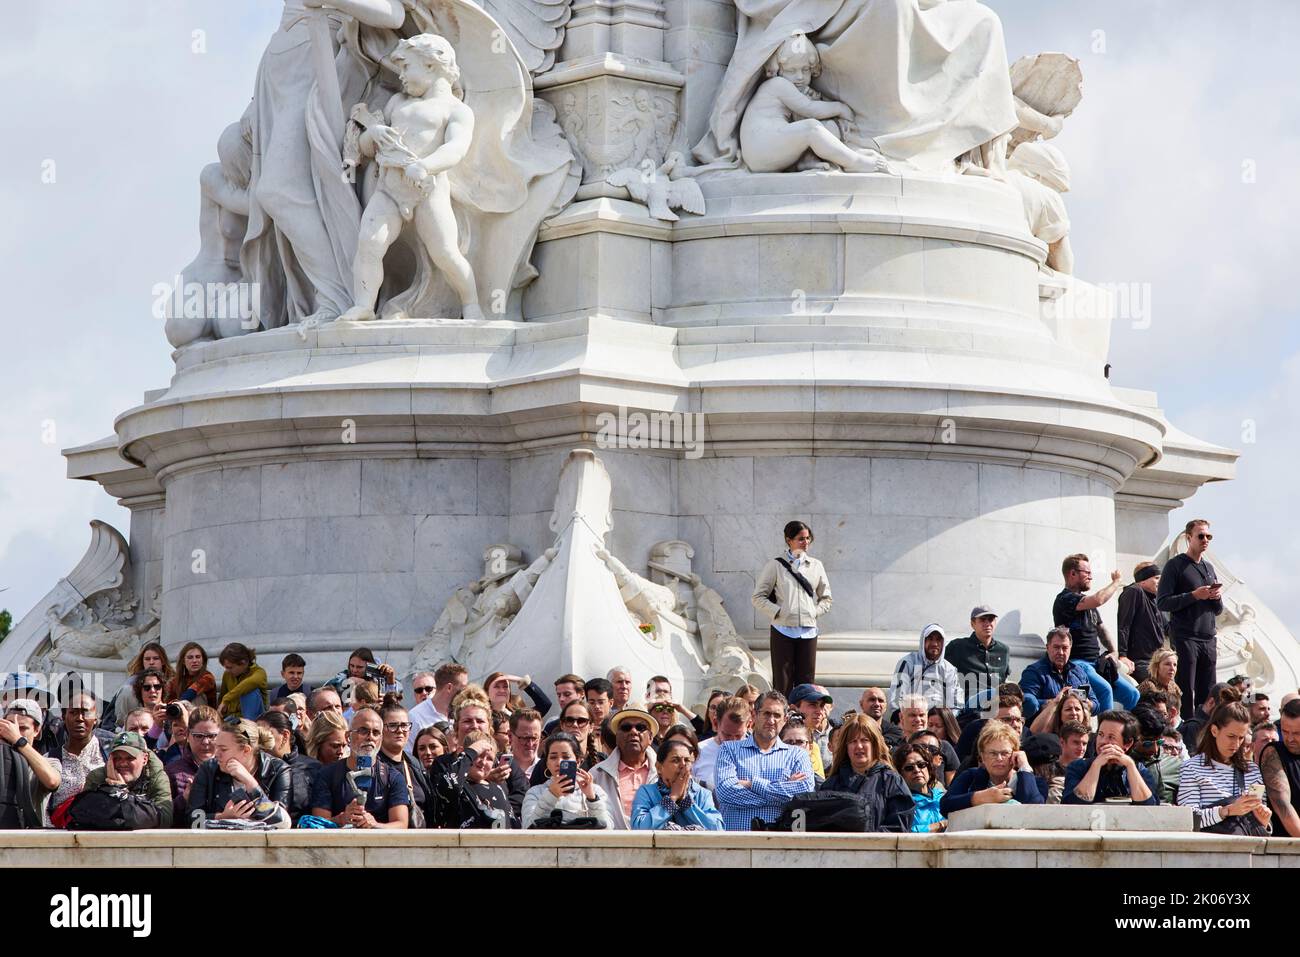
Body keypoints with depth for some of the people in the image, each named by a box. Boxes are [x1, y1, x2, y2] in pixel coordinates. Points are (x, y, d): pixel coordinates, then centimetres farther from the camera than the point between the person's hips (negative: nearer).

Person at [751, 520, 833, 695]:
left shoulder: (815, 566, 11)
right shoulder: (776, 565, 1)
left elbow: (826, 599, 19)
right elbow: (758, 597, 1)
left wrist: (815, 612, 3)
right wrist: (777, 612, -8)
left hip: (808, 630, 3)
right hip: (783, 630, -3)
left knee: (806, 683, 1)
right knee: (782, 683, -4)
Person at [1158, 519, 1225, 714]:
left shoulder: (1209, 568, 21)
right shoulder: (1175, 565, 0)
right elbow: (1162, 603, -9)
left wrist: (1217, 597, 2)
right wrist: (1194, 596, -16)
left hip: (1208, 639, 6)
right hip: (1185, 638, -6)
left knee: (1207, 697, 3)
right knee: (1185, 695, -9)